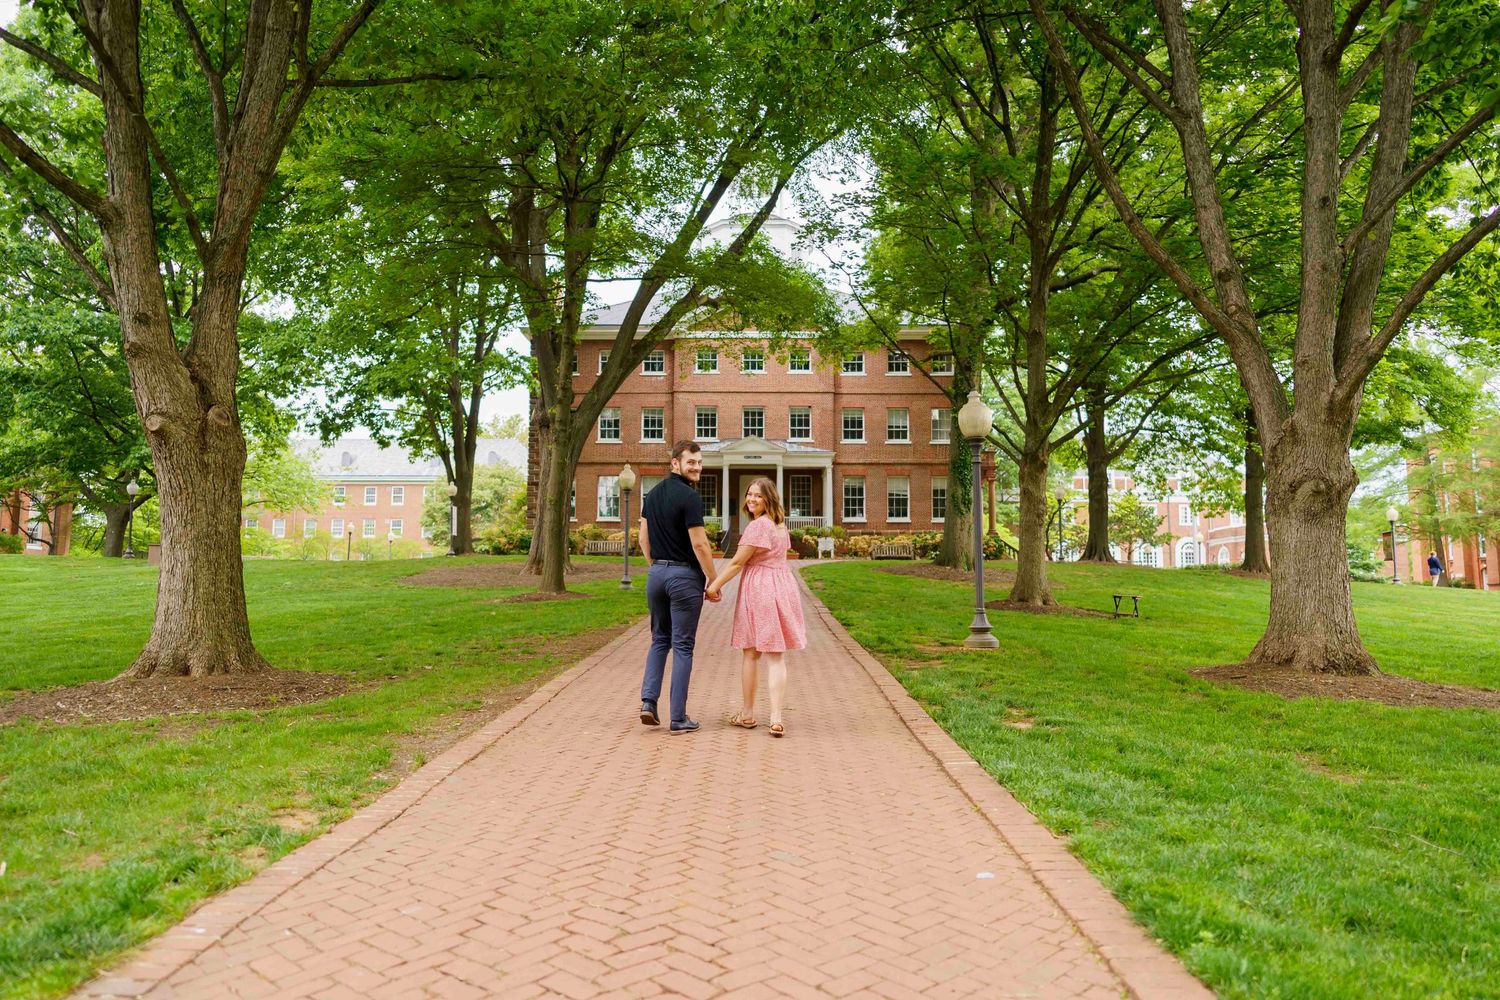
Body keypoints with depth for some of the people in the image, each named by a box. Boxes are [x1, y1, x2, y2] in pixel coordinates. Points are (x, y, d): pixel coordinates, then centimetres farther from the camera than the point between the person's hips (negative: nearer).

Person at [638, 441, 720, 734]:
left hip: (656, 573, 7)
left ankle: (648, 700, 6)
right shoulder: (689, 497, -15)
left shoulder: (653, 494, 9)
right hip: (685, 575, -7)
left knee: (659, 640, 18)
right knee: (682, 646, 0)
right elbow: (699, 544, -17)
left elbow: (643, 539, 13)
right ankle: (678, 718, 4)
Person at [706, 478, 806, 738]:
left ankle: (747, 714, 18)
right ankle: (777, 718, -6)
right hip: (782, 586, 7)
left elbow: (737, 563, -14)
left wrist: (714, 585, -7)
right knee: (776, 657, 2)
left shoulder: (758, 525, -14)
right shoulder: (780, 524, 13)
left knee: (750, 653, 7)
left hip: (758, 589, -7)